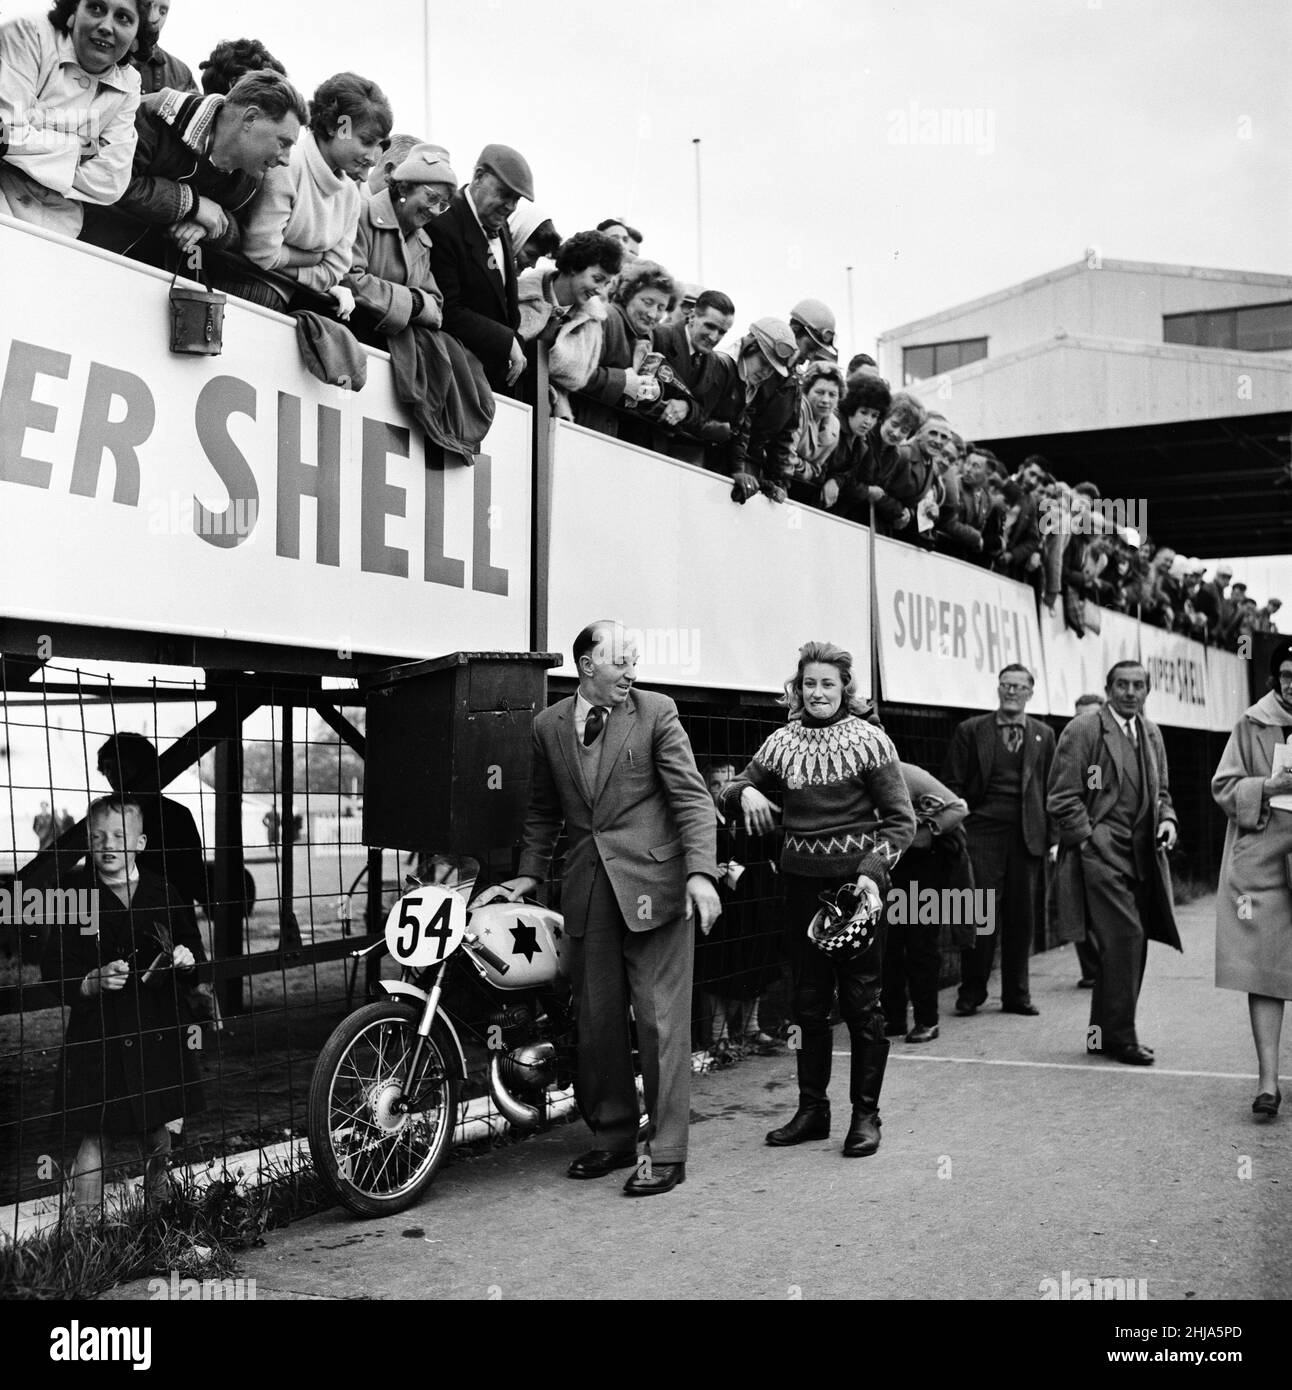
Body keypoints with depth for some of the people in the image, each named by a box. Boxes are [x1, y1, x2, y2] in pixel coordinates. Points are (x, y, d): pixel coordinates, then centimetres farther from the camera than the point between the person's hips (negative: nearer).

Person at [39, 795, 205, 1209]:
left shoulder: (163, 892, 3)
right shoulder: (74, 893, -7)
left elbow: (192, 946, 14)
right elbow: (54, 971, -8)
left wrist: (185, 958, -8)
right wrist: (92, 983, -25)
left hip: (158, 1034, 4)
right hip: (98, 1039, -3)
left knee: (158, 1137, 16)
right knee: (93, 1140, 0)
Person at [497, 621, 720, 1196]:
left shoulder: (656, 712, -2)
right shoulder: (548, 726, 9)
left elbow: (691, 797, -6)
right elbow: (544, 810, 21)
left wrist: (701, 873, -16)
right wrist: (530, 873, 13)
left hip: (653, 881, -4)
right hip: (588, 890, 4)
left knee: (661, 1020, -3)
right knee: (596, 1021, 10)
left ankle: (667, 1154, 3)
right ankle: (612, 1138, 24)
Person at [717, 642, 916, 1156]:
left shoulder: (868, 740, -4)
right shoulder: (783, 743, 7)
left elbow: (900, 820, -5)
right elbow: (725, 795, 12)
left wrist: (873, 872, -19)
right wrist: (746, 791, -11)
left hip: (856, 880, -4)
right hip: (802, 881, 4)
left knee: (861, 999, 2)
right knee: (808, 1001, 10)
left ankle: (865, 1114, 14)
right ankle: (811, 1108, 21)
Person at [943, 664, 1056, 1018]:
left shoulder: (1044, 735, 12)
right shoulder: (971, 731, 5)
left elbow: (1051, 789, 11)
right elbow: (953, 785, 3)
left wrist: (1053, 836, 5)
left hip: (1027, 836, 2)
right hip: (982, 833, -2)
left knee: (1021, 916, 6)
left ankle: (1016, 994, 16)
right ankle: (971, 992, 6)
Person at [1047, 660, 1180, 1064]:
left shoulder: (1151, 733, 16)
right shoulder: (1082, 732, -6)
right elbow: (1062, 799, -7)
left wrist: (1166, 818, 5)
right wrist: (1090, 842, -12)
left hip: (1143, 858, 7)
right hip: (1101, 853, -7)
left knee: (1131, 944, 9)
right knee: (1125, 936, -13)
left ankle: (1103, 1033, 20)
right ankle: (1119, 1036, -3)